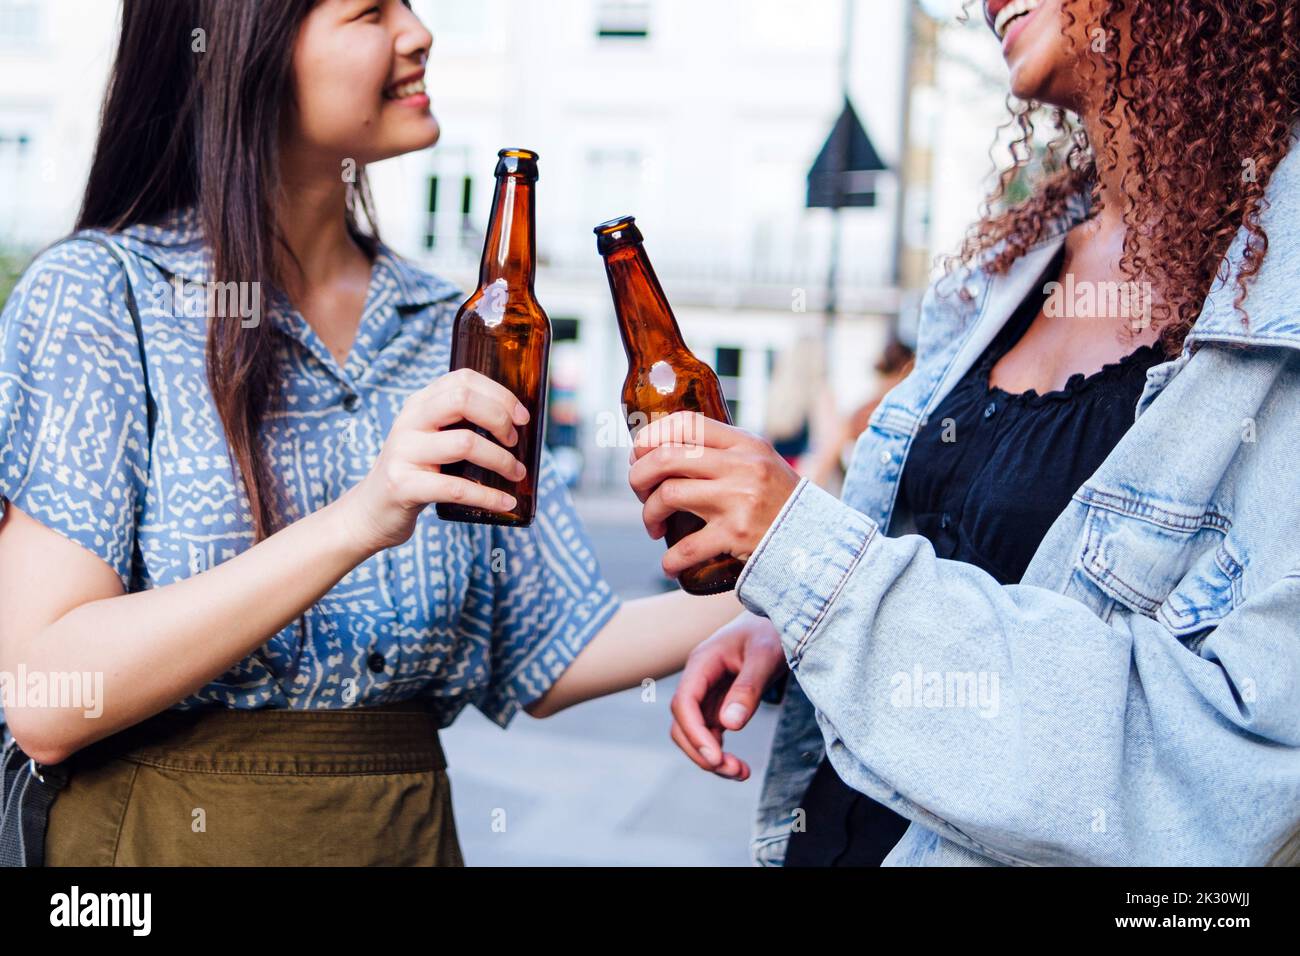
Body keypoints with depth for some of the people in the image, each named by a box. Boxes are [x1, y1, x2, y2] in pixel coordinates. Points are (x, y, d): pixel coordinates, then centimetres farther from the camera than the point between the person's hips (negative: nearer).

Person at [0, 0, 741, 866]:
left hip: (407, 830, 5)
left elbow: (548, 661, 4)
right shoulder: (100, 292, -11)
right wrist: (354, 526, -29)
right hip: (165, 829, -4)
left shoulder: (454, 331, 3)